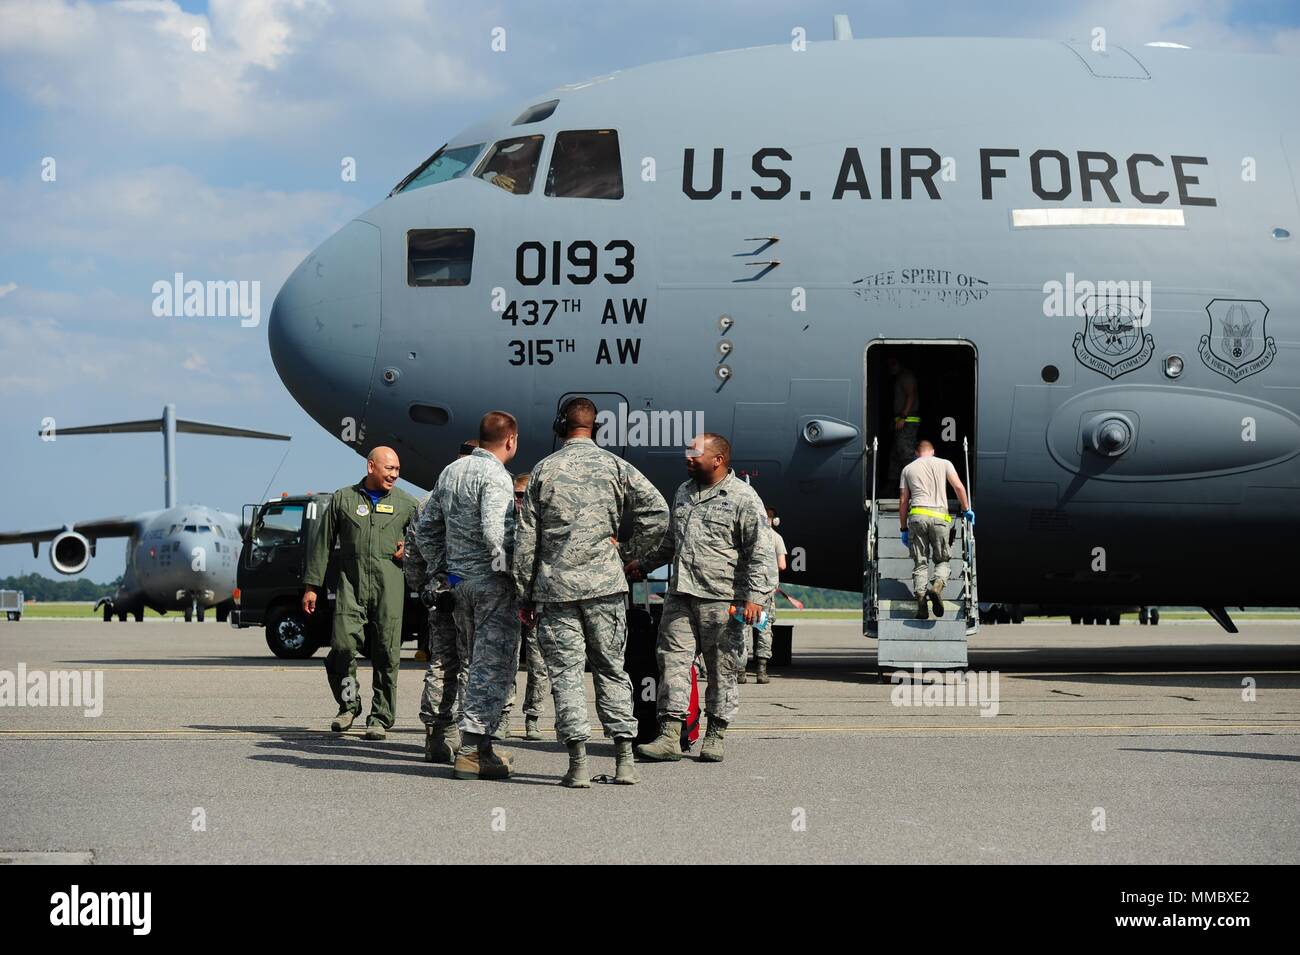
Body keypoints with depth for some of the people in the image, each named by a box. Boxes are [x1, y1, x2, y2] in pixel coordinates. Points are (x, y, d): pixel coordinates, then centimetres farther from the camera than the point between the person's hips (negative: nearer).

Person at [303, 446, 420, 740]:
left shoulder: (406, 504, 13)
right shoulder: (343, 499, 11)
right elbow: (322, 545, 12)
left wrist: (409, 548, 3)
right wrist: (311, 586, 9)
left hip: (389, 586, 1)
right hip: (351, 584, 0)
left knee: (386, 653, -3)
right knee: (342, 645, -12)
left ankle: (381, 718, 5)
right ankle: (348, 704, 11)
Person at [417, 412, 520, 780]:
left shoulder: (450, 471, 13)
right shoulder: (495, 477, -13)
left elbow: (426, 526, 19)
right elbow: (494, 531, -25)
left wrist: (441, 569, 22)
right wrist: (511, 573, -17)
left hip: (457, 581, 8)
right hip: (491, 583, -8)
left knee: (479, 663, 17)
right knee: (494, 666, -4)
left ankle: (480, 745, 18)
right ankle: (472, 748, -8)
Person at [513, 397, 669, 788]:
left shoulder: (545, 469, 3)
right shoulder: (614, 466, 4)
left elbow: (526, 537, 2)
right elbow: (657, 511, -4)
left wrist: (524, 594, 8)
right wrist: (633, 552, 11)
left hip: (555, 587, -1)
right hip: (604, 583, 1)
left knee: (565, 672, 1)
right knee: (611, 668, 10)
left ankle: (578, 764, -5)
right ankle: (624, 760, 7)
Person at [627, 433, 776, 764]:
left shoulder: (743, 498, -6)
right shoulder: (683, 492, 17)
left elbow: (761, 553, -9)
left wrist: (755, 596, -17)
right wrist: (643, 563, 32)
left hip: (722, 599, -6)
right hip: (680, 594, 6)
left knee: (722, 668, 2)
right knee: (673, 659, -2)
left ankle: (715, 736, 12)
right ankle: (669, 736, -3)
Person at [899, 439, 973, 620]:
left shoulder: (908, 469, 18)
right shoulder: (944, 463, 15)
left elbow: (903, 501, 16)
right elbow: (959, 487, 4)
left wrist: (904, 529, 19)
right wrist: (966, 509, 16)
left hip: (917, 516, 1)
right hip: (939, 516, -1)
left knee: (920, 563, 4)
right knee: (942, 560, 9)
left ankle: (920, 596, -14)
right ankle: (937, 585, -20)